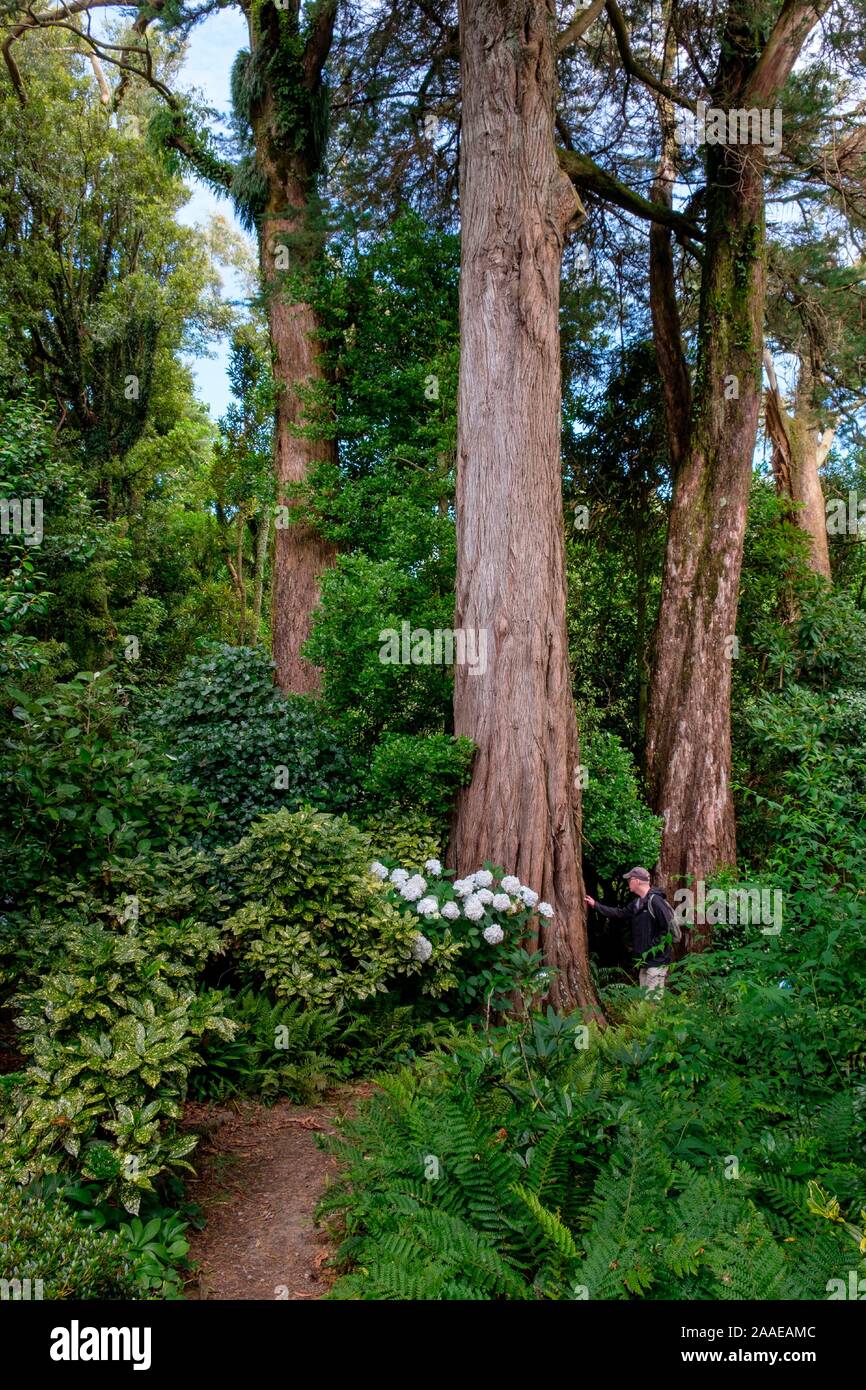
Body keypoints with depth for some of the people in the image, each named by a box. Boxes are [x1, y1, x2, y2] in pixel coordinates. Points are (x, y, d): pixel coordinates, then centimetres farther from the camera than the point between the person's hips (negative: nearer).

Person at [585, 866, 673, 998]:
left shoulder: (655, 901, -18)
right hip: (645, 959, 10)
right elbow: (620, 913, 22)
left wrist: (654, 946, -16)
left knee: (653, 999, -10)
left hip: (657, 960, -10)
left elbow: (670, 927, -21)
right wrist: (596, 905, 23)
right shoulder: (637, 902, 11)